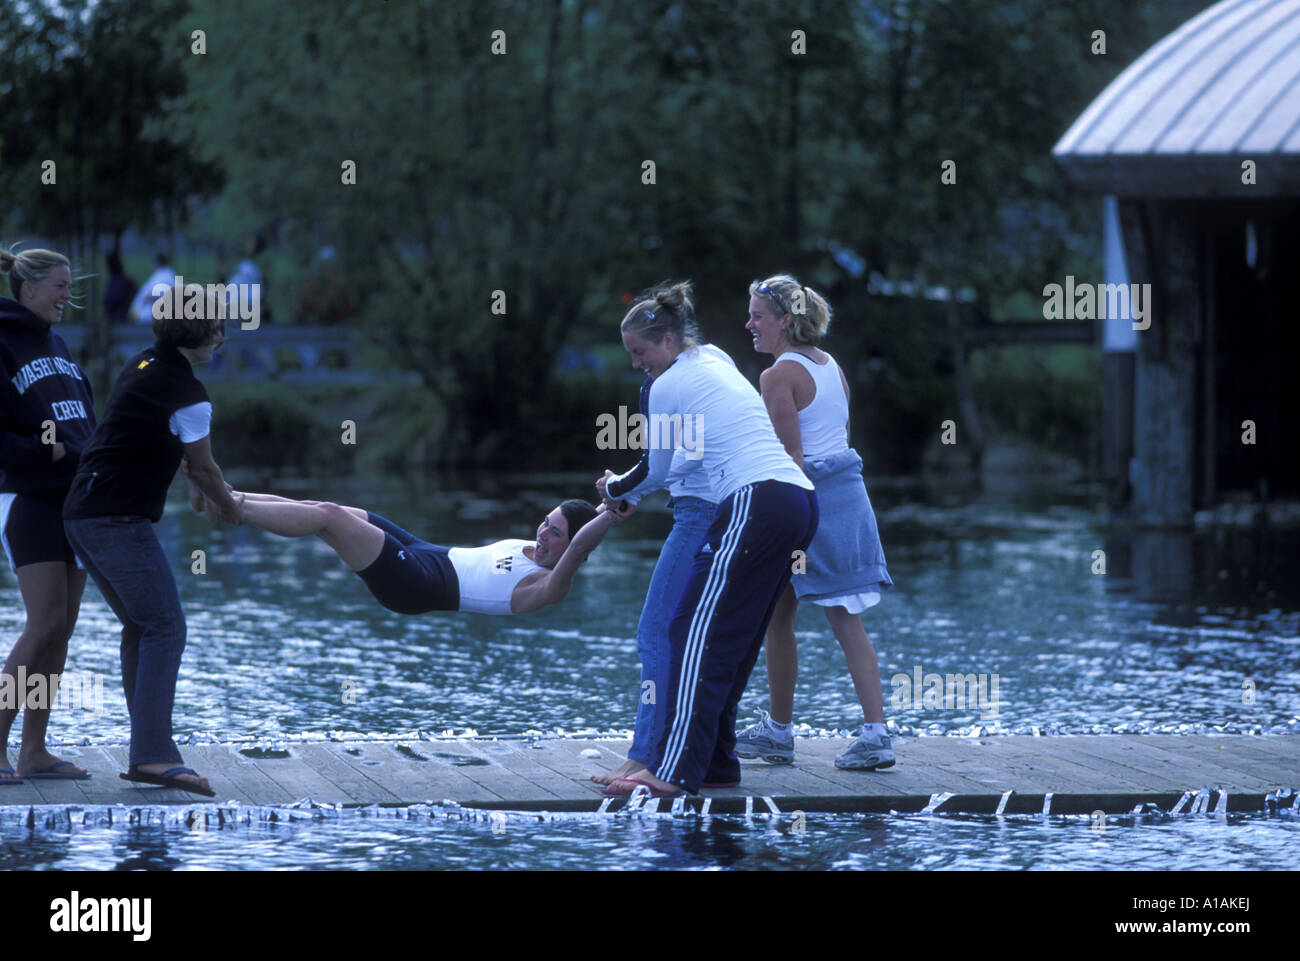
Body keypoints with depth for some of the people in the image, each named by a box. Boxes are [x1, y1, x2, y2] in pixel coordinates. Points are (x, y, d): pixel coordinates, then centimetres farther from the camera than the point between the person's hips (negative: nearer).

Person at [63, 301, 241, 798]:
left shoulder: (142, 364, 15)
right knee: (165, 627, -11)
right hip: (120, 520, -9)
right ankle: (153, 753, -20)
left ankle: (148, 752, 14)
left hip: (82, 514, 9)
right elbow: (202, 466, 0)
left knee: (140, 627, 14)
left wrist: (212, 495, 38)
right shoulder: (187, 394, -12)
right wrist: (228, 507, 18)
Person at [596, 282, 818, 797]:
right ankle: (716, 759, 13)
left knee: (697, 633, -12)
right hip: (800, 499, 9)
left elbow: (656, 472, 12)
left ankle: (674, 770, -22)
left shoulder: (668, 386, 1)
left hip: (756, 504, -9)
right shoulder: (717, 362, 26)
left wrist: (614, 488, 32)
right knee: (733, 641, 13)